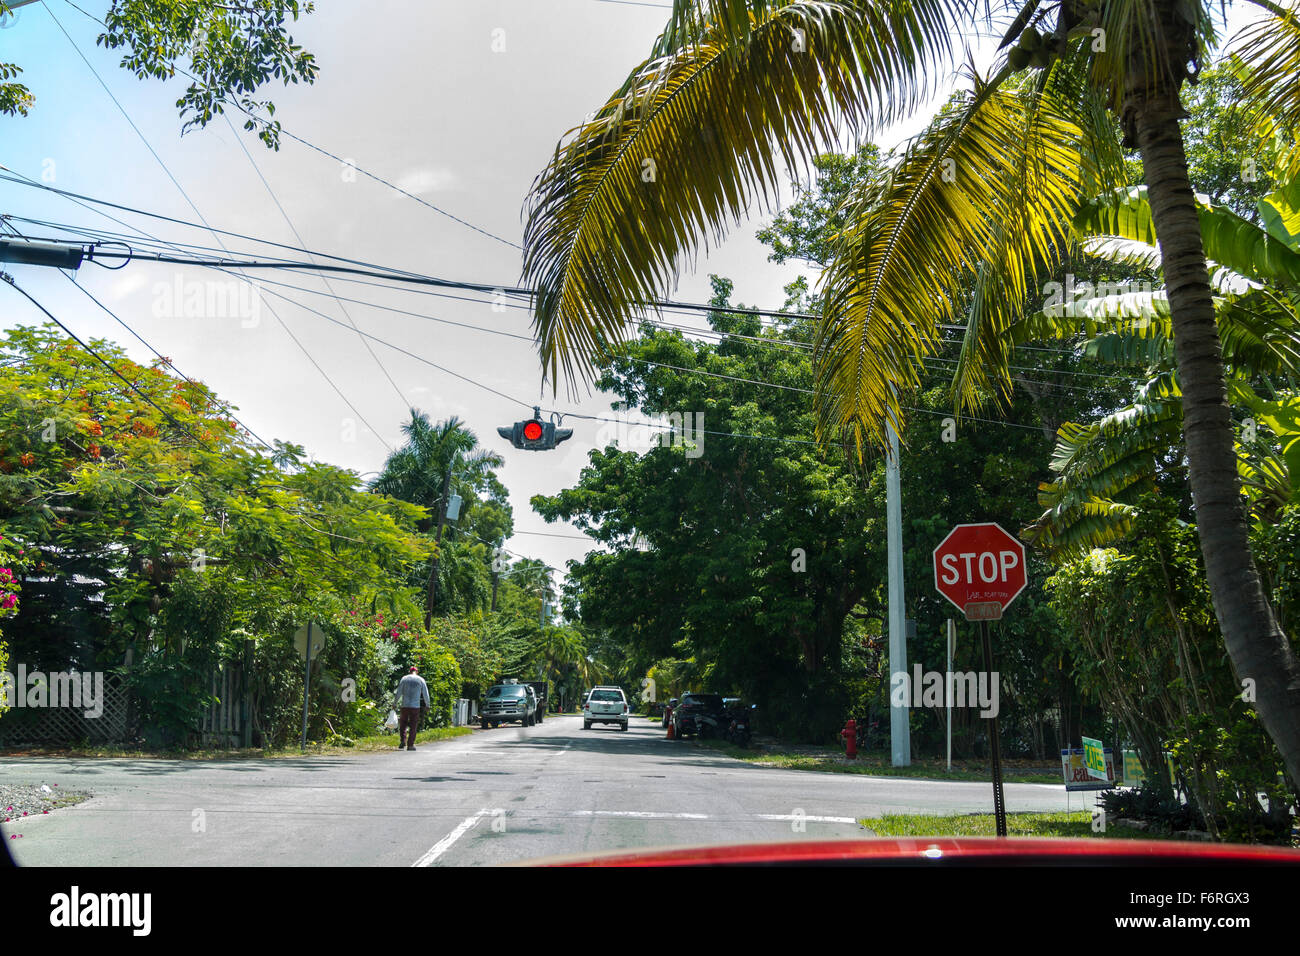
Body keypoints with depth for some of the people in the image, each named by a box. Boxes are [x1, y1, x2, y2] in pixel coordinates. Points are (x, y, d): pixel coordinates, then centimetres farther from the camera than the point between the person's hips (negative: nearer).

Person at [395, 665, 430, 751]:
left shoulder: (404, 679, 3)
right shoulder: (421, 680, 3)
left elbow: (399, 692, 1)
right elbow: (426, 694, 5)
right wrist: (427, 705, 16)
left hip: (404, 705, 1)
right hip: (415, 706, -1)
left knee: (403, 724, 14)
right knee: (413, 726, 5)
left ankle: (402, 740, -1)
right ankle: (410, 745, 3)